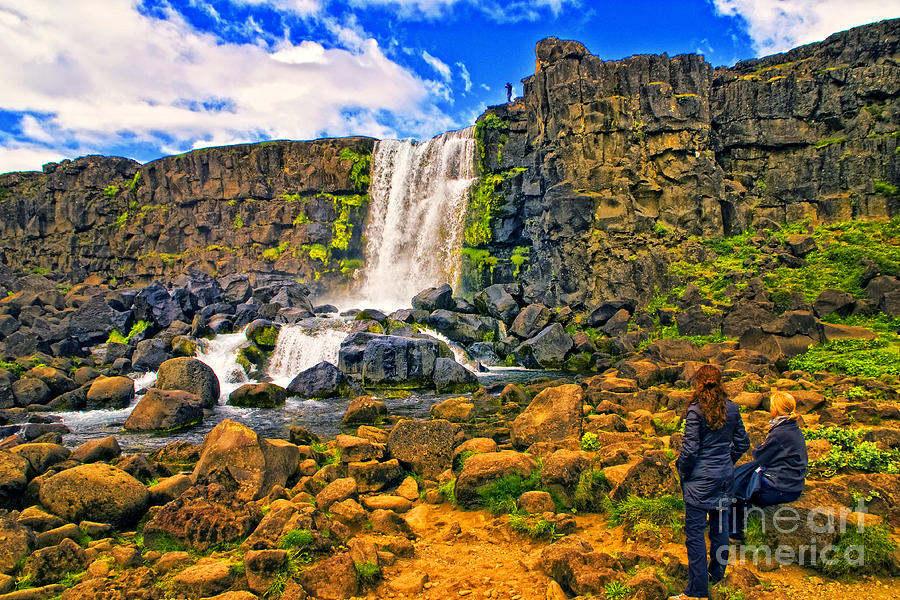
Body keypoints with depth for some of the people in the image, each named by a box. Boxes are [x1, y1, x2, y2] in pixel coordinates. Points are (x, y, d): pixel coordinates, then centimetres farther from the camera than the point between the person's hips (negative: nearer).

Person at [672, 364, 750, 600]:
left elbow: (690, 450, -17)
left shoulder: (696, 411, -18)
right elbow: (742, 443, 8)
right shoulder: (731, 408, 0)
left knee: (695, 533, 1)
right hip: (725, 476, 7)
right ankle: (716, 575, 37)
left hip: (701, 478, -6)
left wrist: (682, 470, -1)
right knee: (720, 527, 20)